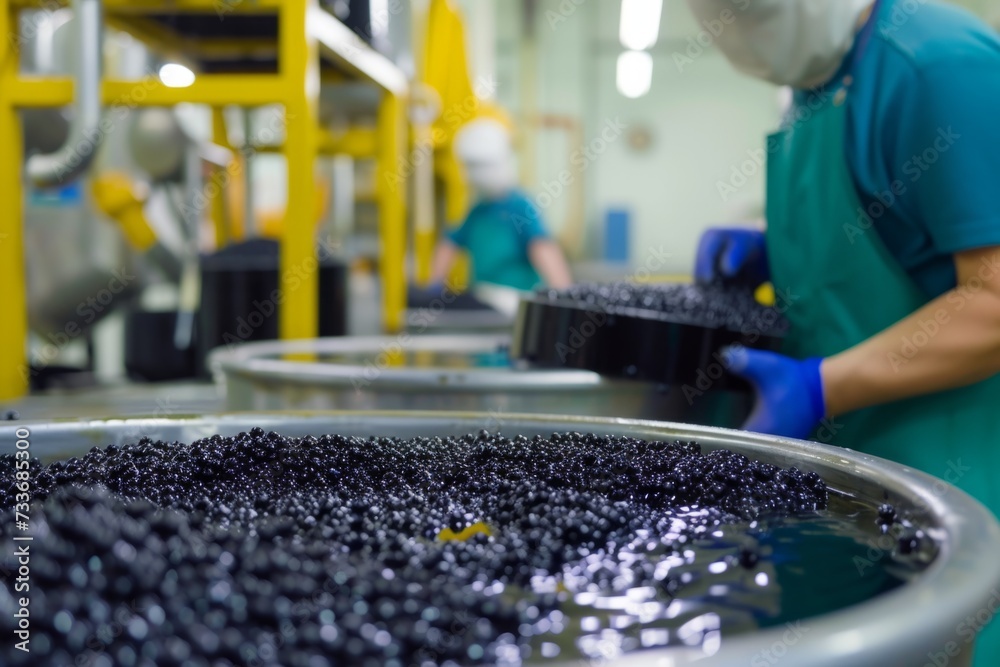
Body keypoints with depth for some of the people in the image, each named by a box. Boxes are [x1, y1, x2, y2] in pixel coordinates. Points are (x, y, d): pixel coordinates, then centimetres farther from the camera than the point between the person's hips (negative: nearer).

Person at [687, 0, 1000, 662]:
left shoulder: (943, 67, -17)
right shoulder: (817, 82, 11)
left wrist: (821, 389, -23)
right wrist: (775, 254, 5)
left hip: (940, 469, -8)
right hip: (836, 455, 9)